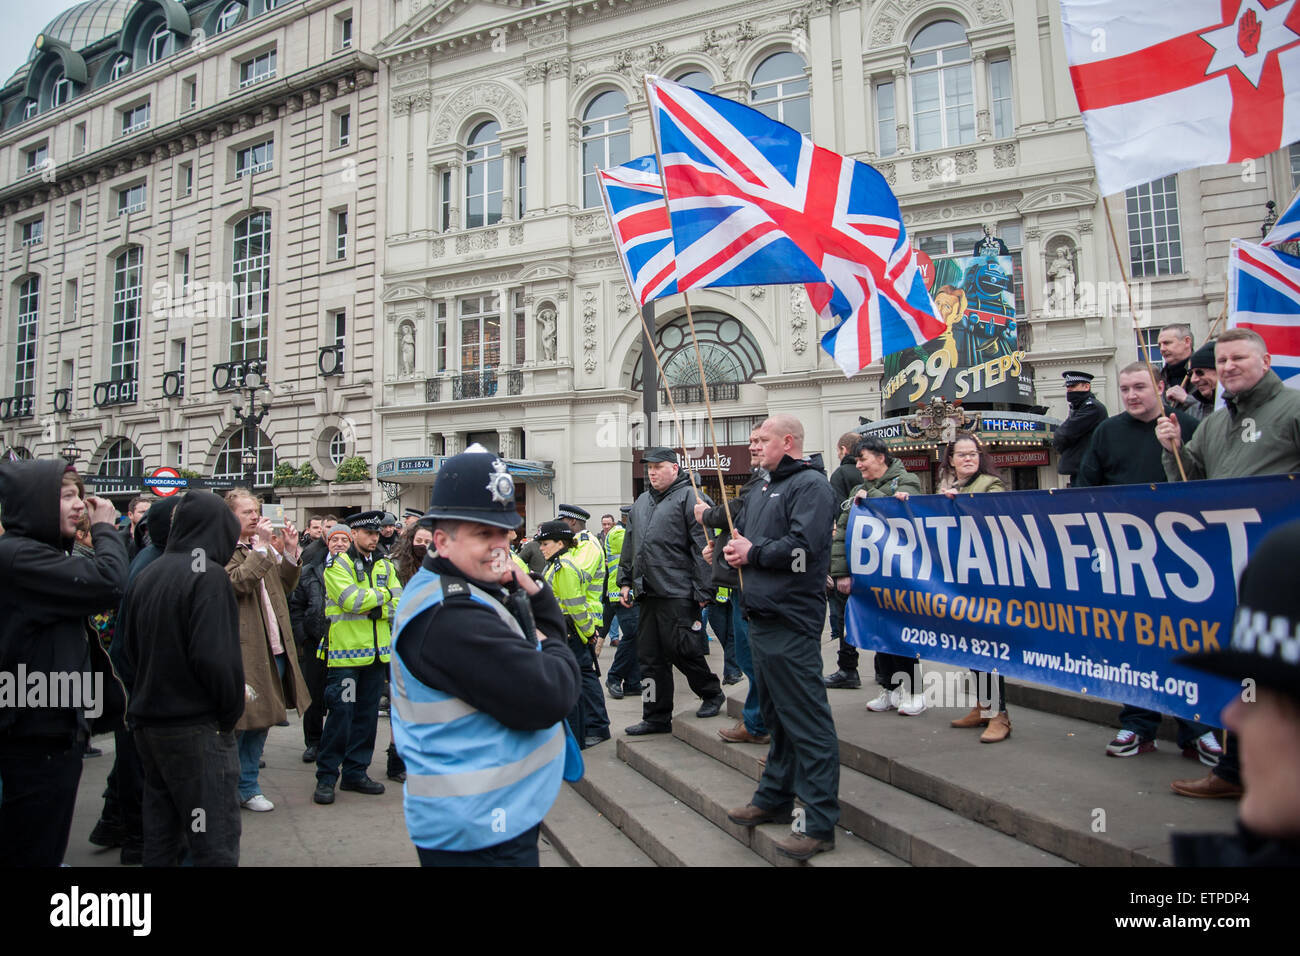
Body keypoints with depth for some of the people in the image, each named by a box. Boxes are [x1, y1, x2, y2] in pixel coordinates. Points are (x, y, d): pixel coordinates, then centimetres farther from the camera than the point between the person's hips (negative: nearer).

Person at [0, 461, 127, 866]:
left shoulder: (37, 554, 15)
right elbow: (108, 584, -27)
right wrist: (105, 528, -14)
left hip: (52, 726, 10)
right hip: (38, 732, -10)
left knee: (42, 848, 20)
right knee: (34, 851, 1)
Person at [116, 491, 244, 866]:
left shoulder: (144, 576, 9)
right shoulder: (208, 575, -15)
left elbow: (128, 655, 14)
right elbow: (215, 656, -22)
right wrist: (231, 711, -9)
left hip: (147, 724, 8)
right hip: (198, 728, -8)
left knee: (161, 840, 17)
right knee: (214, 842, -1)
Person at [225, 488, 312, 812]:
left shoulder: (264, 548, 15)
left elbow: (286, 586, 18)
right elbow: (237, 582, -25)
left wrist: (290, 551, 6)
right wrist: (262, 548, -21)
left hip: (273, 648, 8)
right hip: (243, 650, -8)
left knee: (261, 720, 15)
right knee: (239, 720, 2)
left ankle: (248, 786, 27)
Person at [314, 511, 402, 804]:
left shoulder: (385, 566, 12)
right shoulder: (337, 564, -4)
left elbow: (400, 604, 2)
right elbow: (352, 601, -19)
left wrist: (376, 610, -14)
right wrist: (383, 595, -6)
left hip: (377, 652, 5)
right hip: (346, 651, -5)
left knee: (367, 714, 10)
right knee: (340, 714, -4)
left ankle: (355, 772, 21)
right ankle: (326, 777, 8)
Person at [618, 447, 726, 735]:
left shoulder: (690, 498, -6)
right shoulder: (641, 503, 19)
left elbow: (704, 548, -12)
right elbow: (629, 546, 25)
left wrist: (703, 591, -16)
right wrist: (625, 581, 19)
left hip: (678, 593, -8)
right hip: (647, 593, 8)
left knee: (682, 650, -3)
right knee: (649, 657, 9)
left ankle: (712, 693, 22)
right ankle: (656, 717, 19)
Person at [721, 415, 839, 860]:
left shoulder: (811, 485, -11)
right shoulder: (762, 490, 19)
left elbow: (803, 548, -23)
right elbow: (740, 535, 24)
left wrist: (754, 553, -11)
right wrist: (733, 549, 0)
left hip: (791, 624, -10)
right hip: (761, 619, 10)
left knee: (807, 722, -5)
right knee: (775, 714, 20)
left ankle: (820, 824, 2)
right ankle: (773, 798, 33)